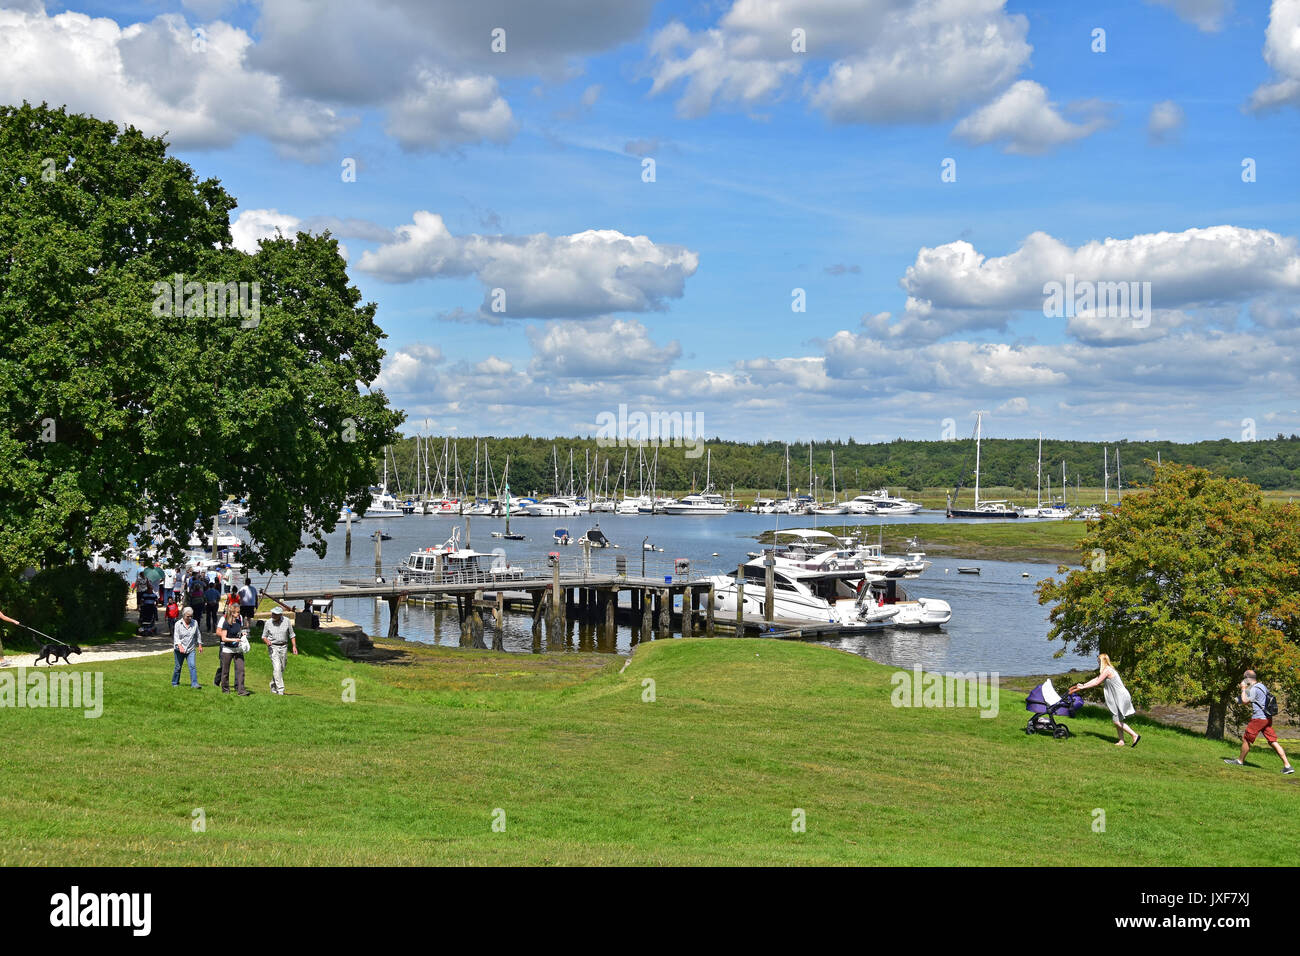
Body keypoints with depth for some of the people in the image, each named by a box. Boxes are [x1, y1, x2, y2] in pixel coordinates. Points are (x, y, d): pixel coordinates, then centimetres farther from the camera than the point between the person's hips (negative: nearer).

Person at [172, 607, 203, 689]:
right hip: (179, 650, -1)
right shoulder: (178, 624, -5)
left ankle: (194, 684, -14)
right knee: (178, 667, 7)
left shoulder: (195, 623, 3)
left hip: (191, 649, 1)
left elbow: (198, 635, 16)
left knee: (193, 666, -12)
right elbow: (176, 636, -12)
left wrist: (200, 645, 18)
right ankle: (175, 683, 24)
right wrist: (180, 646, -26)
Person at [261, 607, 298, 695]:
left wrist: (294, 646, 0)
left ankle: (273, 687, 26)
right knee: (277, 668, -15)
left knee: (281, 668, 8)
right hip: (273, 647, -3)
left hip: (283, 647, 3)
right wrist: (267, 641, -16)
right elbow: (264, 636, 6)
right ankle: (280, 689, -17)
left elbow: (292, 635, 7)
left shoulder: (287, 621, -2)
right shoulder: (268, 623, -5)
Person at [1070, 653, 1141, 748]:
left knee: (1117, 721, -9)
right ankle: (1121, 741, 12)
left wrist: (1082, 688, -7)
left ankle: (1135, 735, -6)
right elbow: (1096, 679, 19)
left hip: (1120, 697, -10)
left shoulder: (1107, 670, -15)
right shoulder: (1108, 669, 16)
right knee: (1117, 720, 11)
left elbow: (1096, 683, -13)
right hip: (1117, 697, 10)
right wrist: (1082, 685, 17)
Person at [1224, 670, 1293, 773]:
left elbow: (1245, 701, -11)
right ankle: (1287, 765, -4)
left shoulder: (1254, 689, -13)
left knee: (1245, 739, 6)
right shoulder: (1262, 686, 16)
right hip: (1267, 718, 9)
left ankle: (1240, 761, 18)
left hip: (1259, 718, -9)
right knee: (1273, 741, 3)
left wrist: (1243, 689, 0)